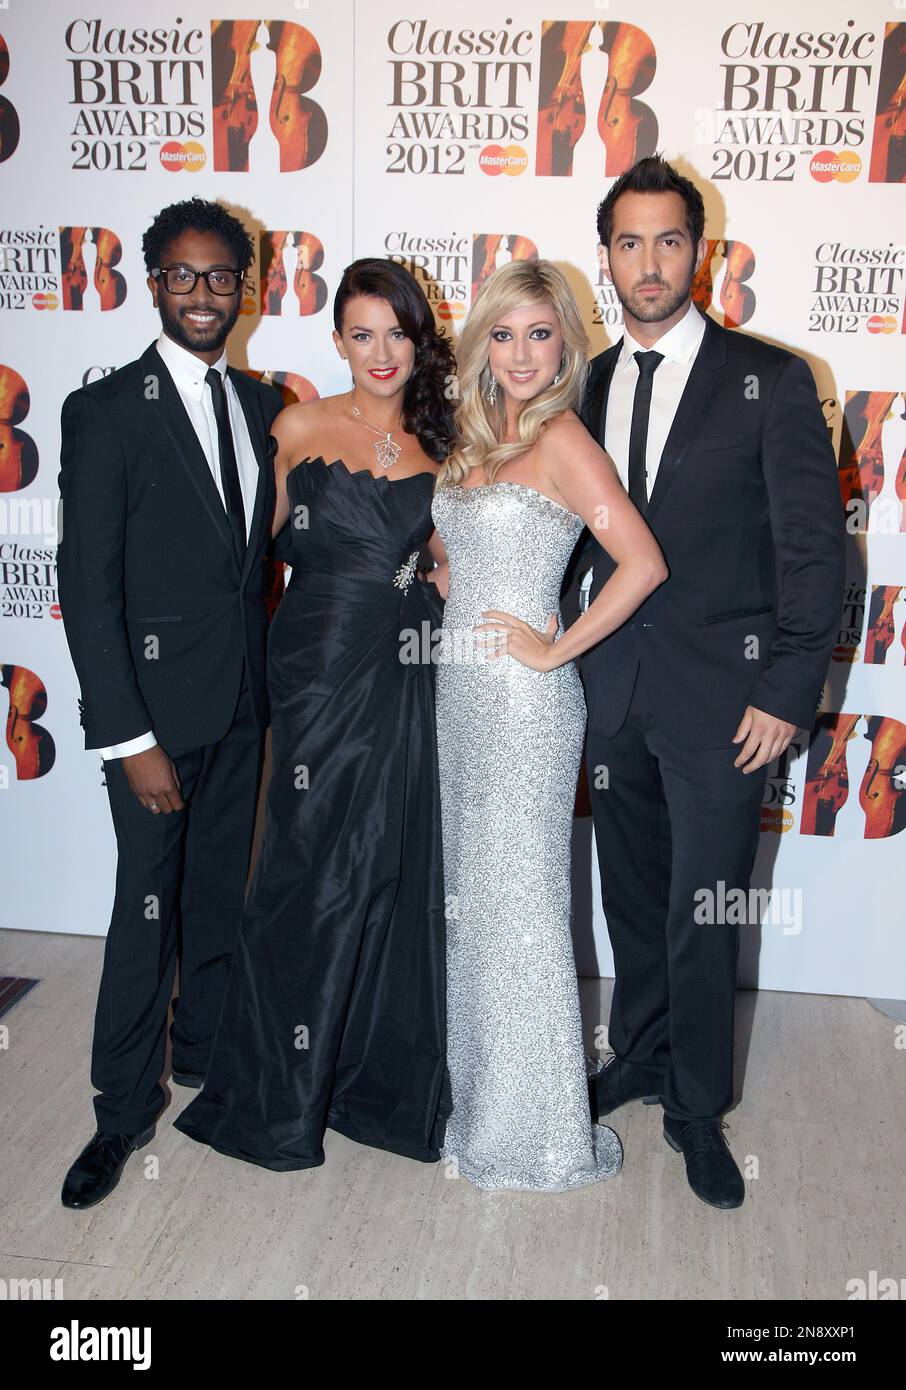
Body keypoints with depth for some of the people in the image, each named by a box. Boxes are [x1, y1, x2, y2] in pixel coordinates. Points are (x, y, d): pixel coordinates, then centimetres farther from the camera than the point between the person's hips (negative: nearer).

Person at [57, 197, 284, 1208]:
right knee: (146, 909, 3)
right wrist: (129, 737, -17)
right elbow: (86, 586, -13)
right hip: (156, 705, -5)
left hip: (244, 703, 5)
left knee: (221, 890, 17)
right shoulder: (106, 411, -9)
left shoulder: (263, 406, 8)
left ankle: (204, 1047, 38)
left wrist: (274, 682, 4)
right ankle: (123, 1110, 22)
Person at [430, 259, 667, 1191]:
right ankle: (476, 1089, 35)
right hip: (461, 692, 8)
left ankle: (534, 1129, 21)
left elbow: (643, 563, -22)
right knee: (472, 893, 16)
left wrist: (555, 648, -16)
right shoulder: (476, 438, 12)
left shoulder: (561, 439, -12)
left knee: (518, 900, 2)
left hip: (524, 700, -8)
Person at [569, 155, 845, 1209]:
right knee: (632, 900, 18)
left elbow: (813, 549, -7)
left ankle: (698, 1111, 26)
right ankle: (640, 1056, 40)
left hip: (721, 700, -4)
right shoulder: (590, 384, 9)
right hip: (613, 693, 4)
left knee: (704, 922, 4)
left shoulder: (770, 381, -6)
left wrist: (787, 694, -12)